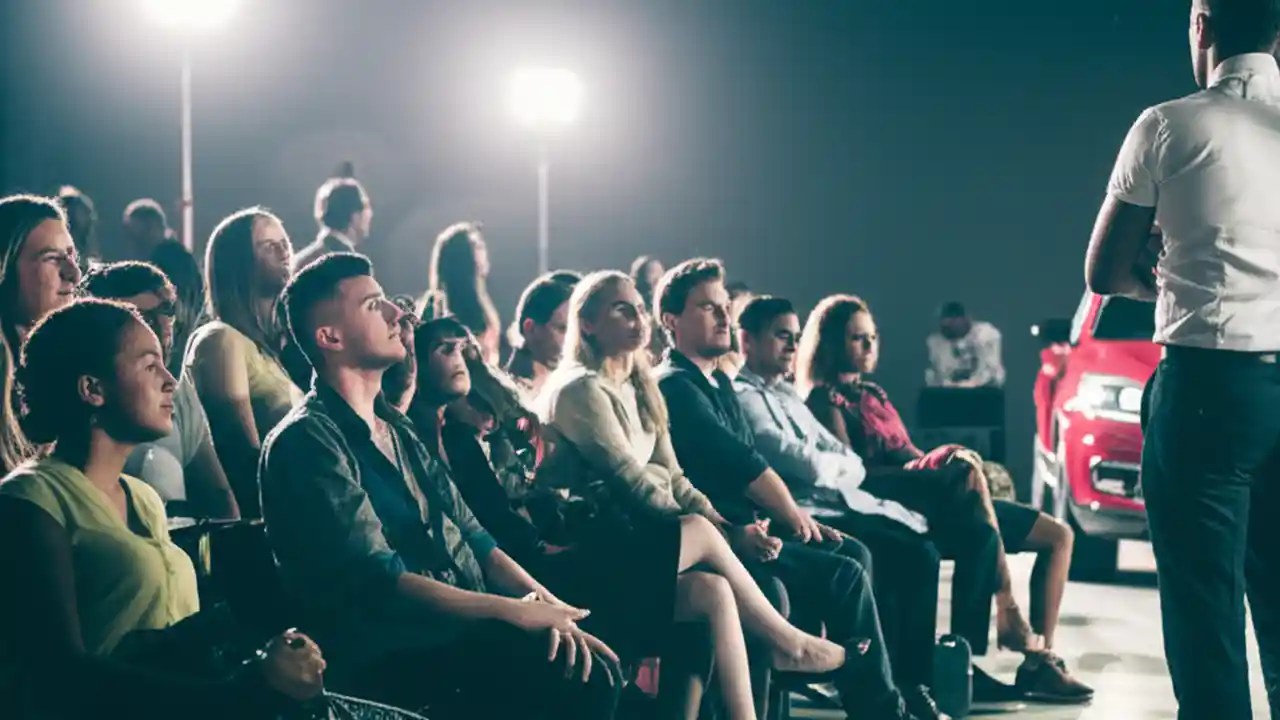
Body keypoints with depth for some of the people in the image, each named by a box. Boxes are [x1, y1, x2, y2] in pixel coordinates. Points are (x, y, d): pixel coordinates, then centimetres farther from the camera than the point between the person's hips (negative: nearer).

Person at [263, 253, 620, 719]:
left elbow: (468, 535, 16)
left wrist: (543, 603, -2)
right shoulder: (307, 441, -11)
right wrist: (516, 611, -20)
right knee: (577, 679, -24)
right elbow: (378, 583, -20)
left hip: (466, 627, 9)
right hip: (390, 655, -9)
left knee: (592, 663, -11)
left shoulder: (395, 426, 18)